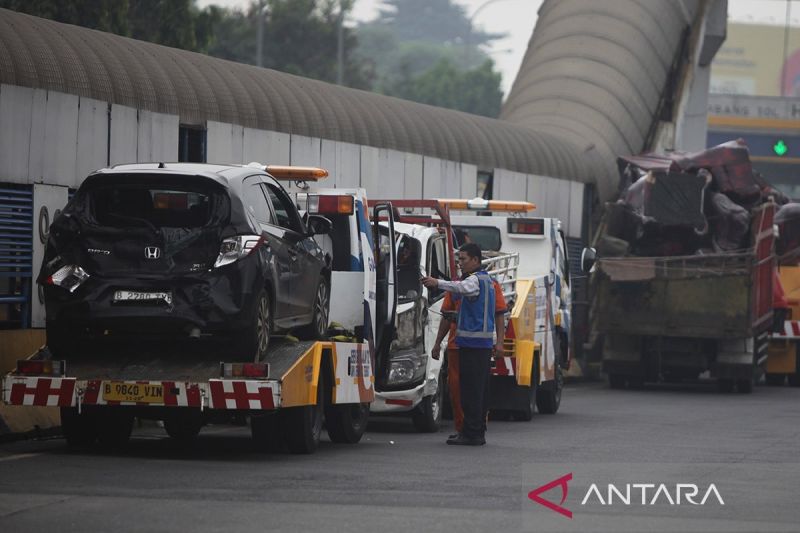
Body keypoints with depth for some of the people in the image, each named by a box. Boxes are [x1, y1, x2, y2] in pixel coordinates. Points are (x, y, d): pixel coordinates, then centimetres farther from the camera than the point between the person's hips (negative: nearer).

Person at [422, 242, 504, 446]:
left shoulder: (476, 280, -13)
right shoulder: (486, 280, 21)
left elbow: (462, 288, -35)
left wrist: (437, 283, -46)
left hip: (472, 341, -10)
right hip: (485, 342, 10)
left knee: (470, 389, -9)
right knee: (480, 389, 12)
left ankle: (471, 434, -10)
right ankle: (479, 432, 16)